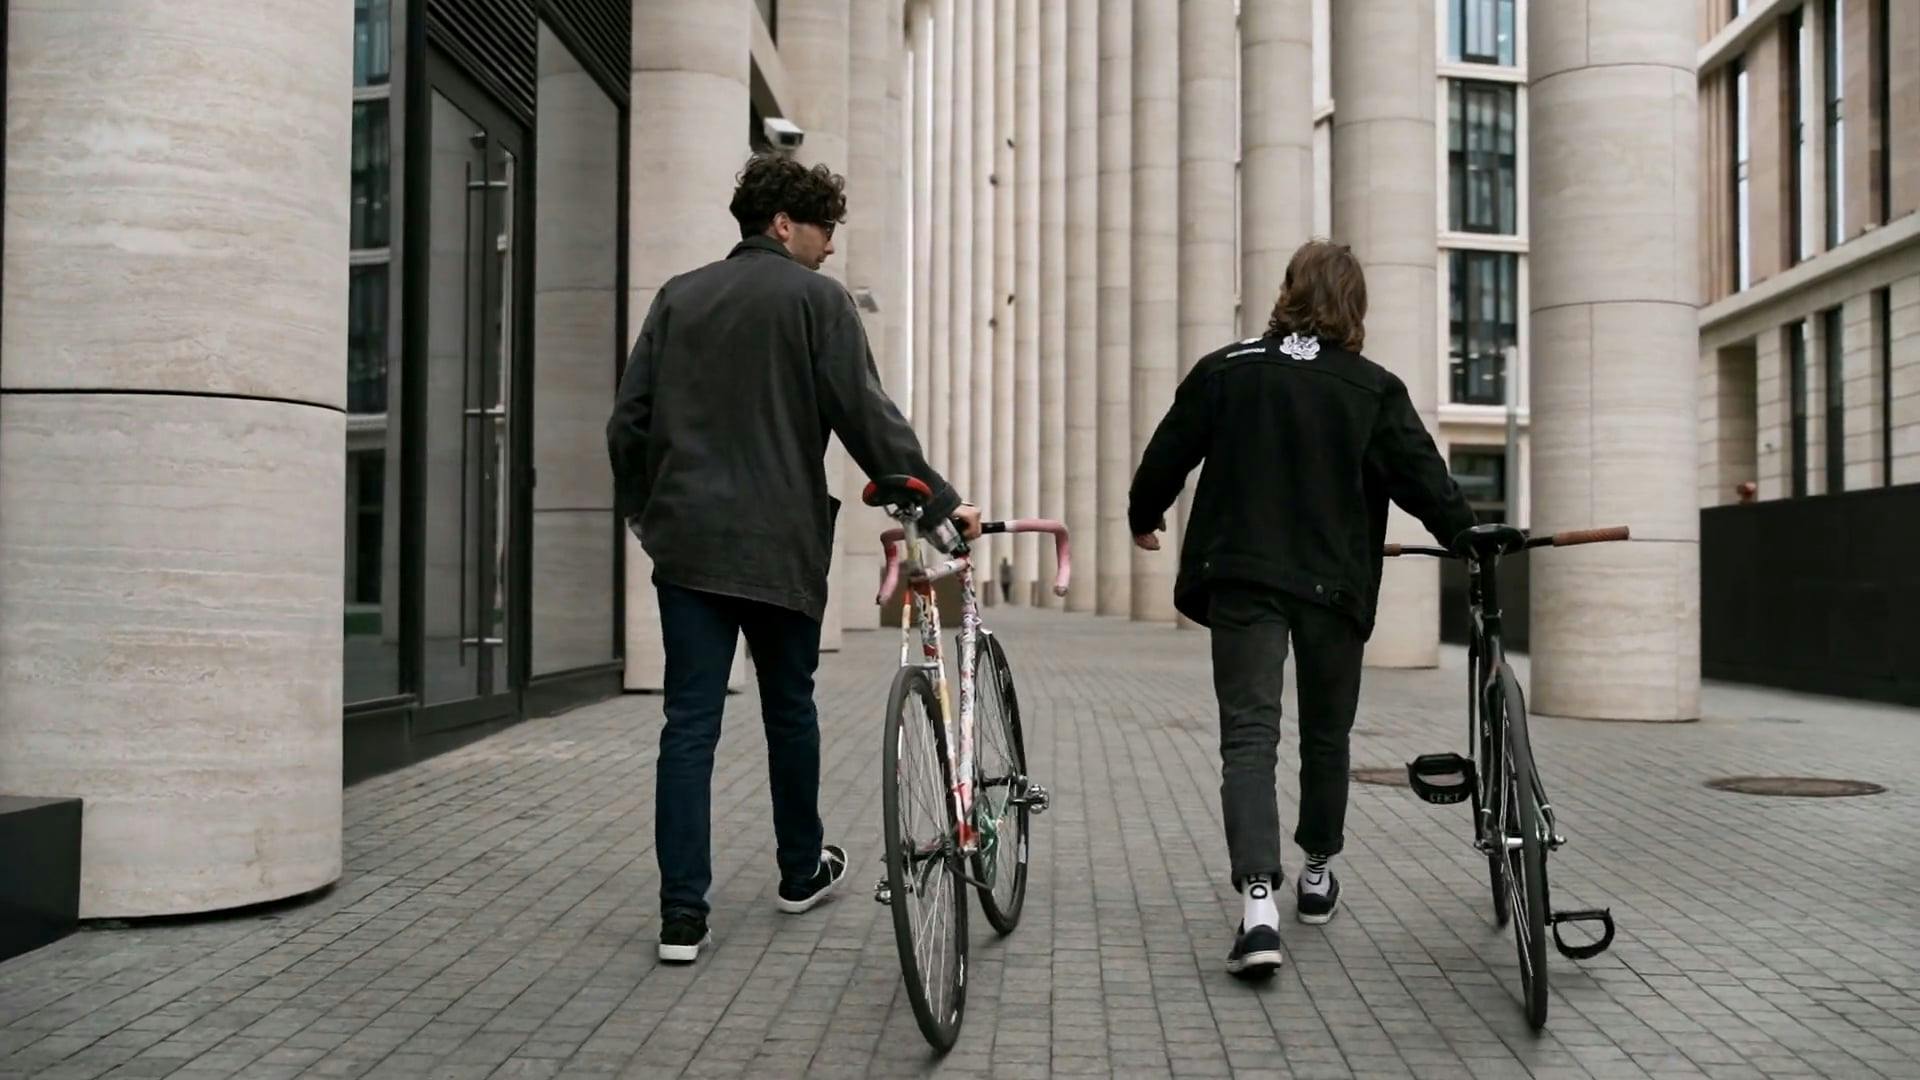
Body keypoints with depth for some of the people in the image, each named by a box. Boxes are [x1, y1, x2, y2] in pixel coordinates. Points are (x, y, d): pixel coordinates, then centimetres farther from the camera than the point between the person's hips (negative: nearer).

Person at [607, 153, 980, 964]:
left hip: (686, 541, 3)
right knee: (789, 711, 15)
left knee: (689, 724, 2)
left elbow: (629, 422, 10)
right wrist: (941, 502, -6)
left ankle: (683, 915, 0)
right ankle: (802, 871, 31)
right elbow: (867, 417, -10)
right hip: (781, 544, -3)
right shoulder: (816, 299, -3)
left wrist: (643, 509, 23)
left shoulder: (677, 297, 12)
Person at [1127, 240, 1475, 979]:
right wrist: (1467, 538, 19)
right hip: (1334, 585, 1)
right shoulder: (1374, 389, -1)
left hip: (1243, 579, 0)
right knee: (1326, 734, 18)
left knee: (1248, 735, -3)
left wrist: (1143, 520, 25)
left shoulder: (1223, 372, 2)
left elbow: (1165, 458, 7)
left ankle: (1258, 901, -19)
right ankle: (1317, 873, 35)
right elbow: (1424, 477, 1)